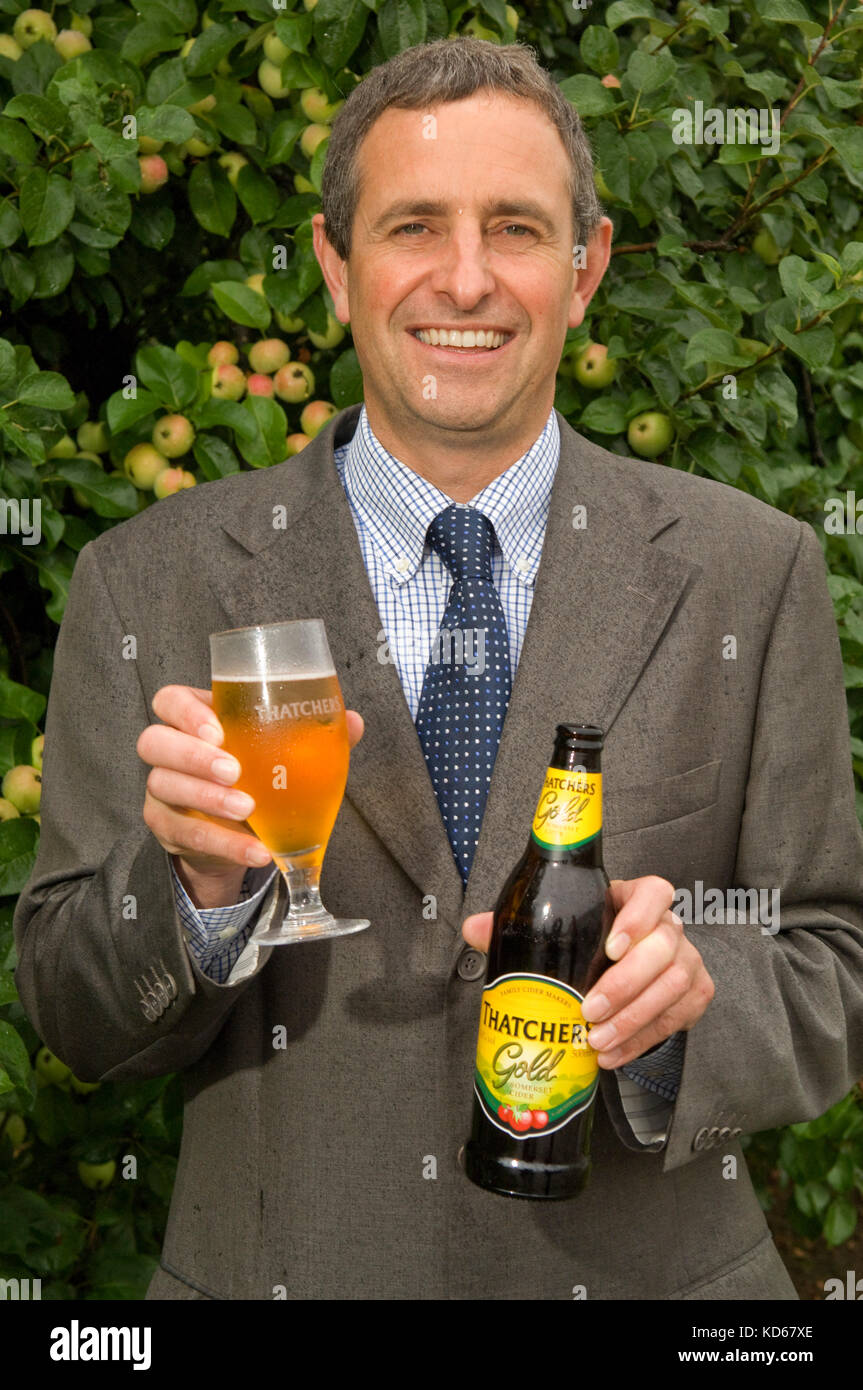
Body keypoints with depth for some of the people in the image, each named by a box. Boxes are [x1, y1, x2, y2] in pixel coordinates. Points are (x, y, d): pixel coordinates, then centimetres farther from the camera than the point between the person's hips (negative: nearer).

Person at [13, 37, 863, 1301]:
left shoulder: (752, 571, -5)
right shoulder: (149, 583, -7)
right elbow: (76, 1020, -5)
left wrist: (690, 988, -23)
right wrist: (201, 879, -24)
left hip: (652, 1272, 1)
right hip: (281, 1266, 0)